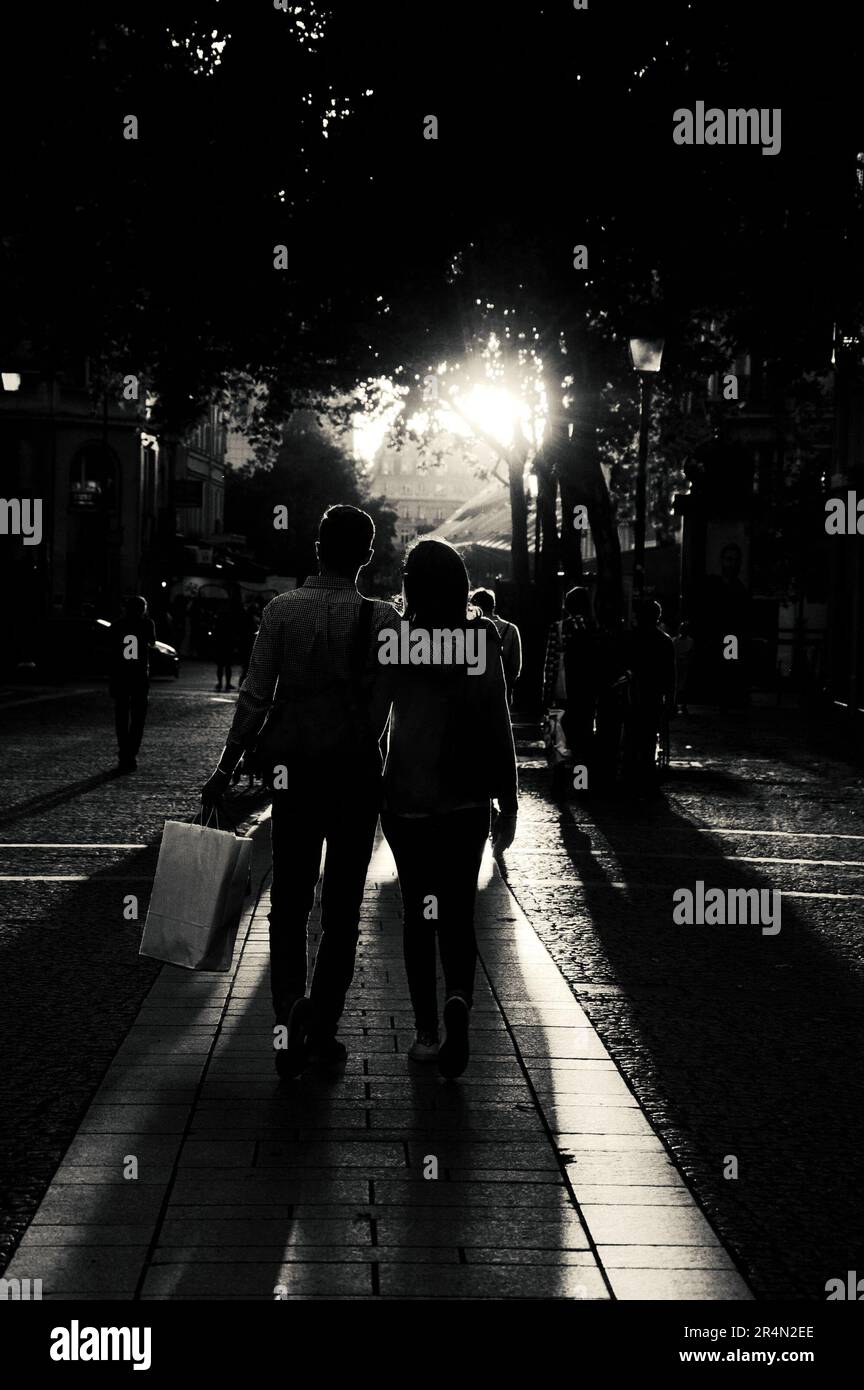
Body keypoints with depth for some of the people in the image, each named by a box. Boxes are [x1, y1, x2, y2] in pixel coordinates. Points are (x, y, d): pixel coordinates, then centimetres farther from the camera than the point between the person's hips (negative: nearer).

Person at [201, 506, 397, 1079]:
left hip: (296, 770, 1)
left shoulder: (282, 610, -4)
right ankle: (322, 1030, 11)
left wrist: (226, 770, 0)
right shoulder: (383, 619, -7)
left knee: (290, 903, 11)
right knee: (343, 907, 9)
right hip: (358, 772, -1)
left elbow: (255, 698, -5)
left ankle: (291, 1009, -8)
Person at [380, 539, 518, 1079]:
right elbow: (499, 727, -4)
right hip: (467, 800, 1)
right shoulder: (483, 641, -5)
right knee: (458, 913, 9)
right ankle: (459, 999, -17)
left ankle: (427, 1033, 9)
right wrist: (508, 802, 2)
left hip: (407, 797, -1)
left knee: (419, 914, 10)